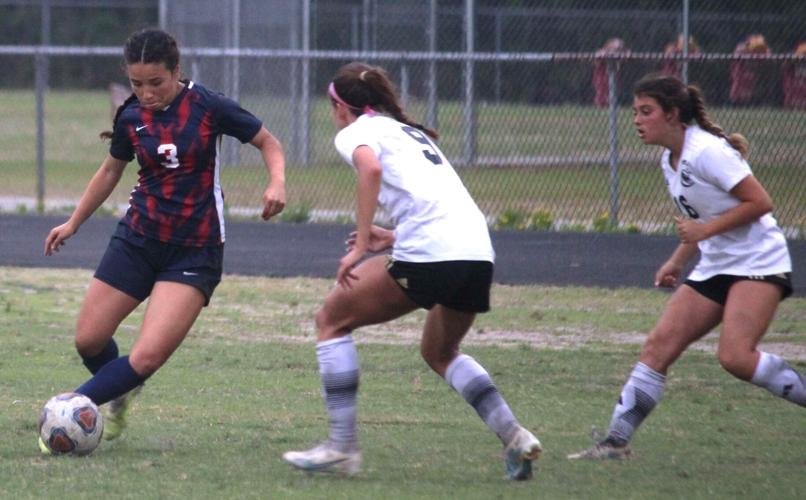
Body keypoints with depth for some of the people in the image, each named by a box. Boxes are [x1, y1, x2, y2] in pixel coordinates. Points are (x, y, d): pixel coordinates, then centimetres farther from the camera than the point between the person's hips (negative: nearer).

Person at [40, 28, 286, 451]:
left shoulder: (207, 107, -12)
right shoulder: (131, 117, 0)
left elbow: (267, 142, 0)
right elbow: (111, 170, 18)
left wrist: (277, 182, -19)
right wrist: (74, 222, 21)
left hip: (194, 252, -4)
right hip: (138, 239, 4)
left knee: (147, 359, -17)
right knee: (88, 340, 4)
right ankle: (118, 396, 35)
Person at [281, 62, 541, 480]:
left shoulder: (355, 132, 8)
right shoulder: (413, 132, 31)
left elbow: (371, 168, -16)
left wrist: (361, 245, -15)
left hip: (429, 256, -8)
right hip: (479, 252, 8)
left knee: (331, 319, 10)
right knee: (439, 353, 30)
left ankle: (342, 447, 3)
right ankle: (513, 436, 12)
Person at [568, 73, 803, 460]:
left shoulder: (706, 151, -16)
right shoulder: (670, 162, 12)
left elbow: (760, 202, -19)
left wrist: (704, 229, -20)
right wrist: (677, 261, 16)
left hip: (758, 264, -9)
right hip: (714, 268, 9)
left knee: (735, 356, -25)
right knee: (658, 345, -2)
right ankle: (616, 441, -3)